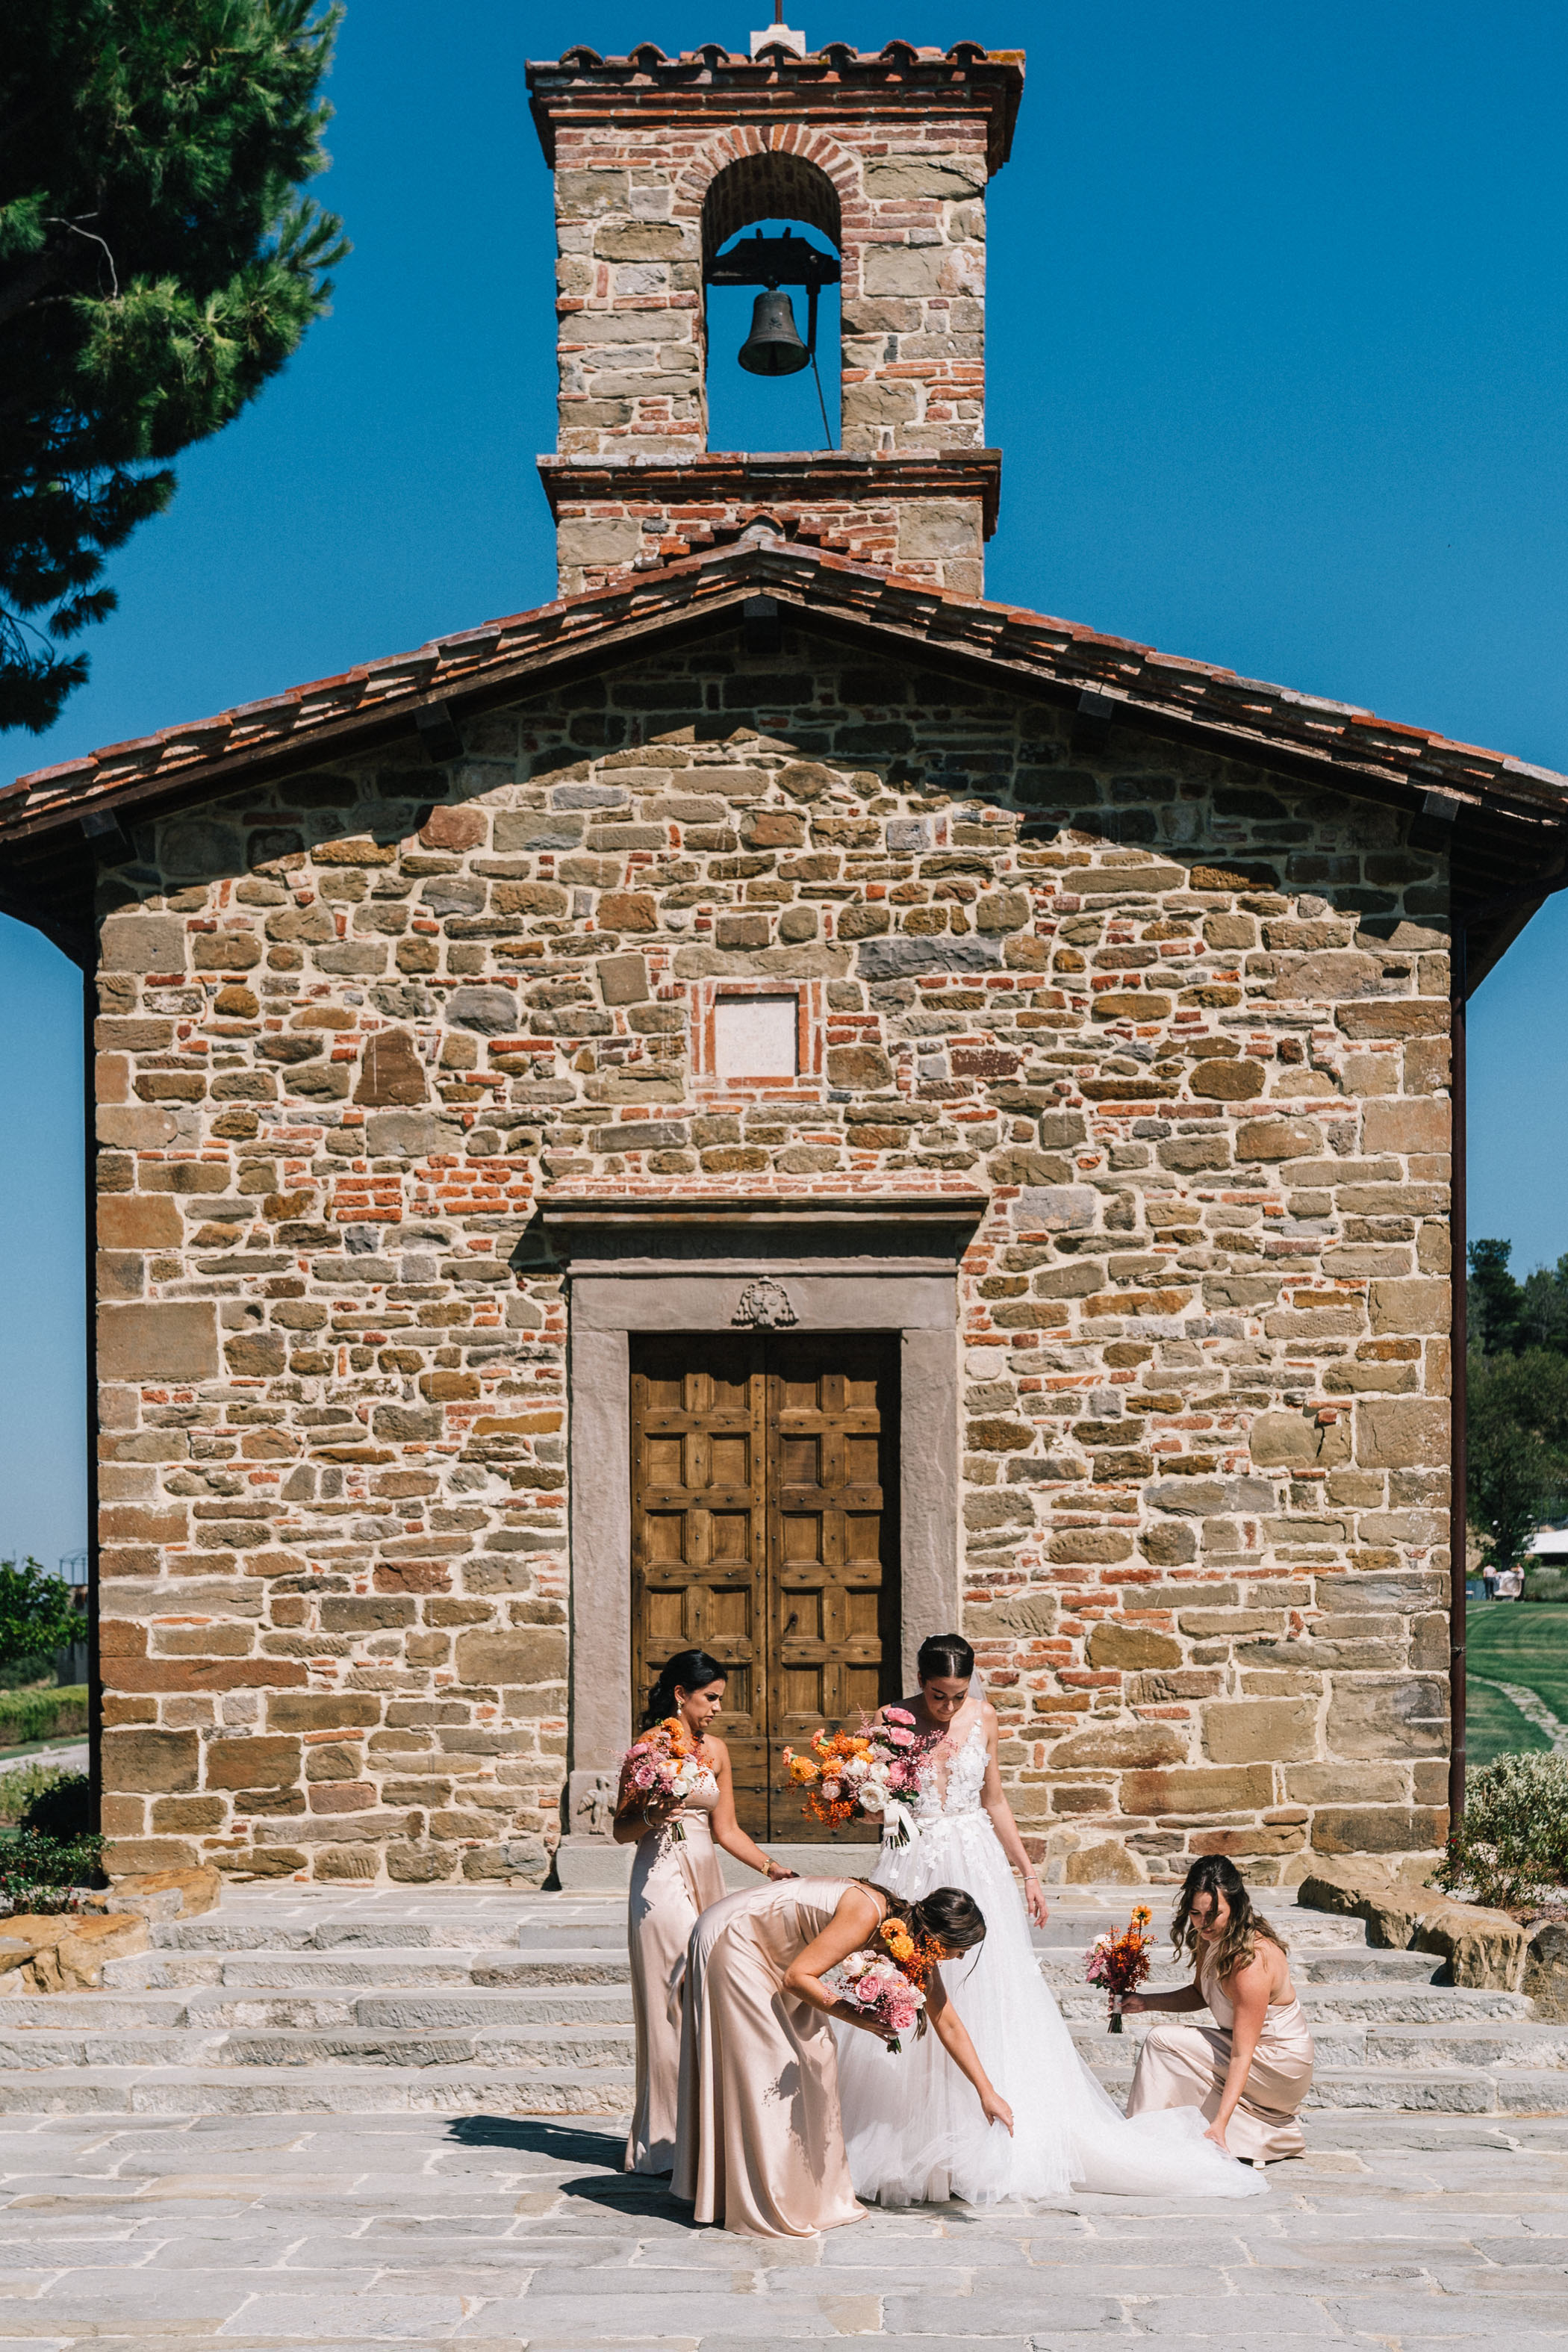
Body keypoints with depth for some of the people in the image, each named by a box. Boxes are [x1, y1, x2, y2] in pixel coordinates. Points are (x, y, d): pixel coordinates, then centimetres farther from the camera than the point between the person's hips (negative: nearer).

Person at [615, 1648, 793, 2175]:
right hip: (663, 1881, -6)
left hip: (706, 1882, 6)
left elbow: (726, 1829, 13)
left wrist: (772, 1867, 2)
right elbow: (621, 1830, -1)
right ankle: (668, 2140, -2)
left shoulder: (715, 1750, 12)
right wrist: (651, 1818, -20)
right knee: (677, 2005, -8)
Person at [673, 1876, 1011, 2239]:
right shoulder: (866, 1914, -30)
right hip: (732, 1942, -9)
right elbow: (798, 1976, -27)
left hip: (771, 1954, 9)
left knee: (812, 2055, 8)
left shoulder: (915, 1937, -3)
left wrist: (987, 2092, 6)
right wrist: (856, 2017, -30)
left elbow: (949, 2024, 5)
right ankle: (766, 2207, -2)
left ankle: (813, 2193, 16)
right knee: (768, 2068, -8)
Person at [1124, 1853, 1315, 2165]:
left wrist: (1220, 2124, -38)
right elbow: (1200, 1994, 15)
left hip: (1280, 2068, -9)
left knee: (1163, 2041, -18)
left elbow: (1242, 2055, -32)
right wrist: (1147, 2002, -1)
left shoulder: (1252, 1960, -30)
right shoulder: (1211, 1936, -5)